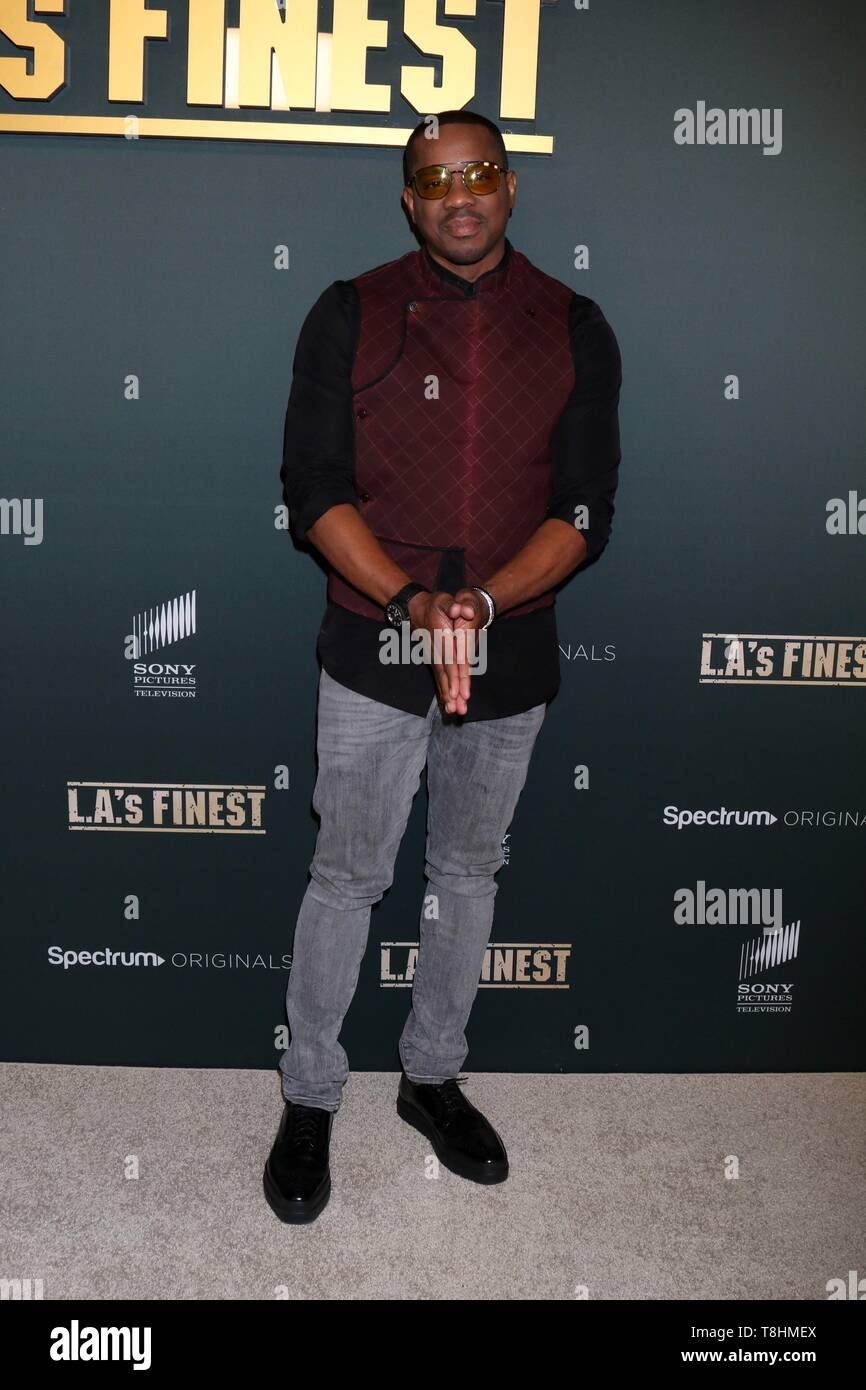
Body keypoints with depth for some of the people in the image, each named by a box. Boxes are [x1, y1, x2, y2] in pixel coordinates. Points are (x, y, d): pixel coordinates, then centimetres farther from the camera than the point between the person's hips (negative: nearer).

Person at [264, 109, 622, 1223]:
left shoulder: (574, 329, 1)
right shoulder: (351, 315, -2)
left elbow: (584, 511, -4)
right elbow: (314, 490, -8)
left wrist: (484, 601, -21)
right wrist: (412, 606, -22)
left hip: (513, 656, 2)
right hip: (373, 651, -2)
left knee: (469, 873, 15)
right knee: (348, 876, 6)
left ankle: (432, 1076, 35)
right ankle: (309, 1096, 25)